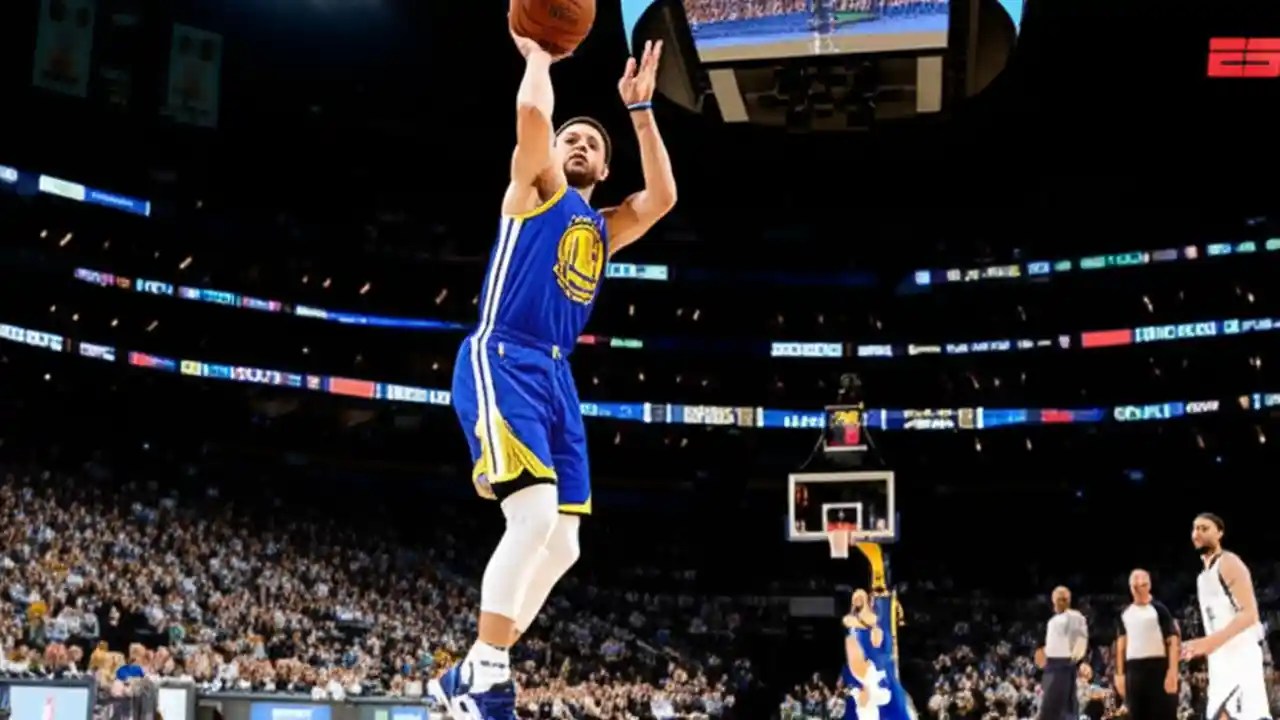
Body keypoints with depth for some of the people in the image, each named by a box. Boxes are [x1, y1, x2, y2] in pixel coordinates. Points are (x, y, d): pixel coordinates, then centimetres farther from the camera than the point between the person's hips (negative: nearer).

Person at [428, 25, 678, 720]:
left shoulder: (603, 227, 26)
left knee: (562, 543, 4)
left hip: (556, 378, 8)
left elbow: (663, 196, 13)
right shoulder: (535, 188, 8)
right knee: (535, 514, -23)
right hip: (500, 361, -8)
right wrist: (538, 53, 9)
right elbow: (531, 113, -9)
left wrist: (640, 108, 18)